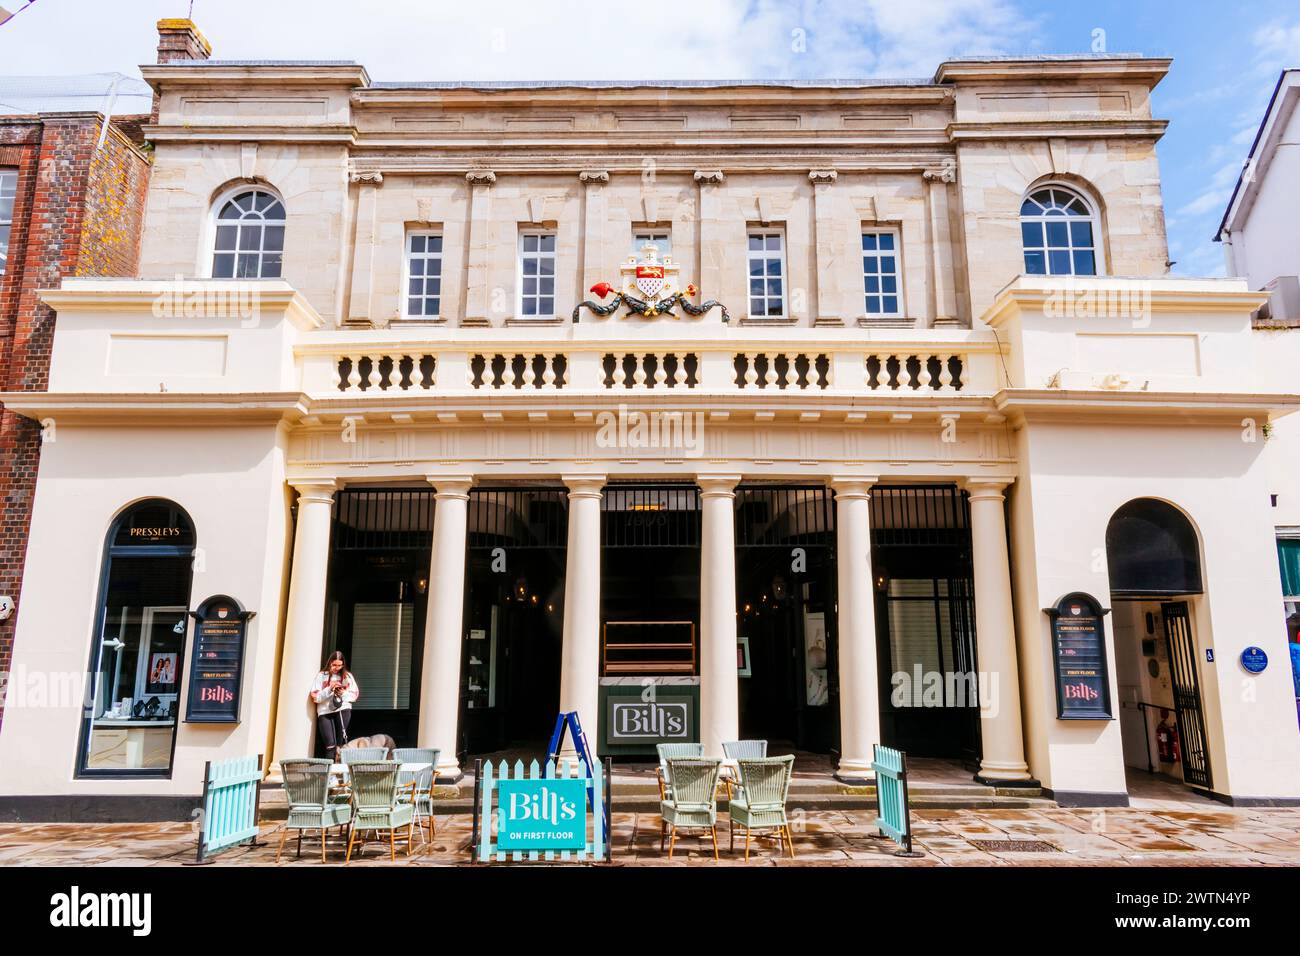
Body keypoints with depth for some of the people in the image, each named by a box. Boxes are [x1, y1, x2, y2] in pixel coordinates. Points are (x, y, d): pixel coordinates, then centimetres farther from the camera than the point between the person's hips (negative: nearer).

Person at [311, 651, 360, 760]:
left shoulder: (347, 675, 10)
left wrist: (344, 693, -10)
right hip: (325, 711, -1)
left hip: (343, 709, 1)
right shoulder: (321, 676, 5)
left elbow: (355, 694, 9)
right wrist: (329, 690, -14)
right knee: (330, 744, -9)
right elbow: (315, 697, -1)